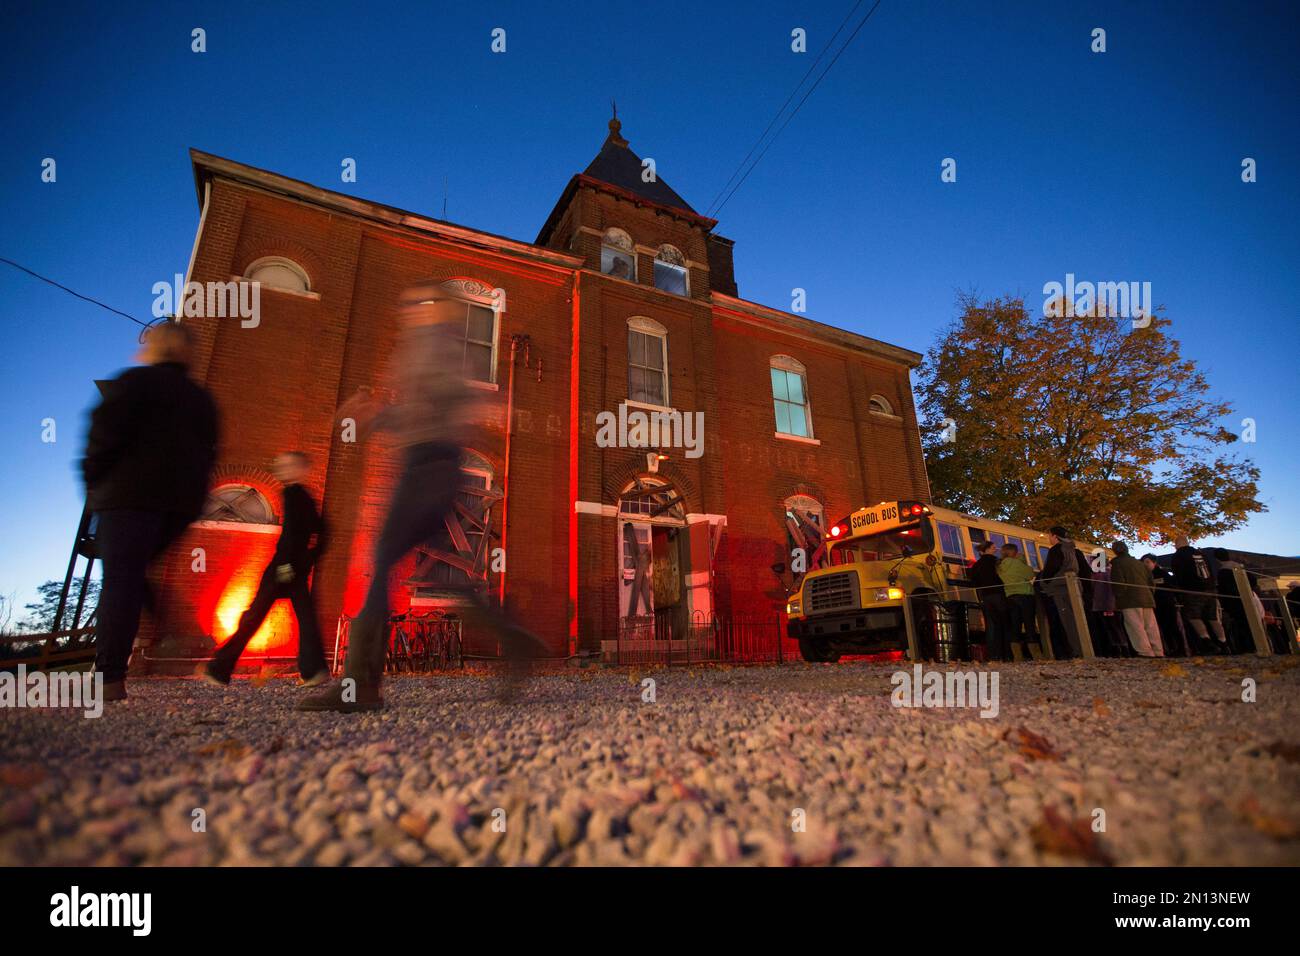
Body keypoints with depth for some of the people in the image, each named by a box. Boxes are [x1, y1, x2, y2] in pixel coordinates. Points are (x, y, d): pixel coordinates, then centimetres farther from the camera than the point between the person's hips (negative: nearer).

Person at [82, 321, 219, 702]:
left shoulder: (135, 381, 2)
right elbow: (208, 451, 20)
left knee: (119, 580, -9)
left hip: (131, 493, -6)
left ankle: (110, 679, -14)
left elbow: (107, 428, -10)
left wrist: (93, 478, 0)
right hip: (182, 500, 6)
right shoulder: (202, 399, 21)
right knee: (131, 576, 17)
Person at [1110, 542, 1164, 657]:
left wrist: (1118, 599, 0)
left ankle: (1146, 654, -16)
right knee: (1151, 629, 9)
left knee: (1137, 629, -9)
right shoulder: (1140, 564, 19)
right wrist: (1150, 596, 25)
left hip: (1130, 601, -7)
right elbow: (1152, 583, 20)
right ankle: (1159, 654, 11)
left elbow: (1118, 584, -11)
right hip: (1147, 600, 7)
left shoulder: (1117, 563, -3)